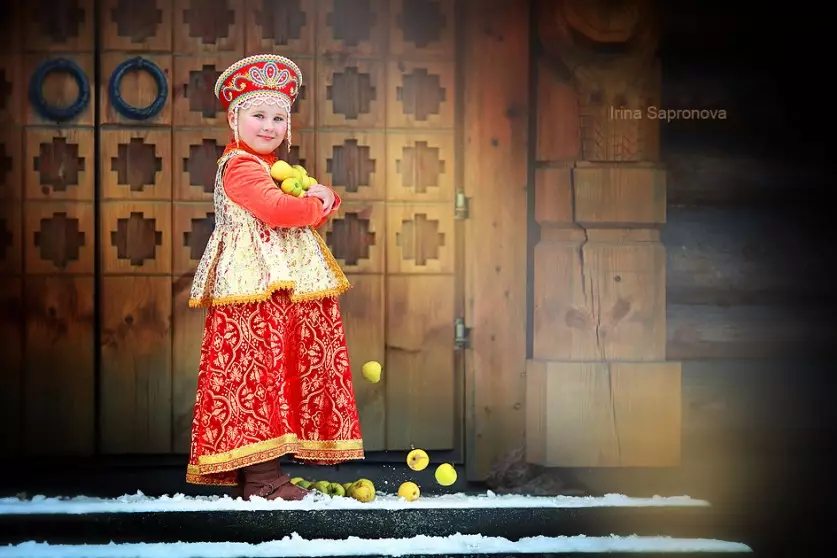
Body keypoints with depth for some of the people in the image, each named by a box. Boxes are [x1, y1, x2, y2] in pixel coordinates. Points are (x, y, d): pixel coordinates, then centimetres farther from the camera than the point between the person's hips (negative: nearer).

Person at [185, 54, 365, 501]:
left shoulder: (273, 167, 23)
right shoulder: (240, 166, -10)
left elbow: (317, 209, 24)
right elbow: (277, 210, -23)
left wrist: (324, 198, 0)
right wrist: (315, 203, -6)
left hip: (282, 289, 10)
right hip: (255, 288, -10)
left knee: (280, 371, 9)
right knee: (257, 368, -11)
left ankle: (257, 471, 14)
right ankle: (260, 476, -10)